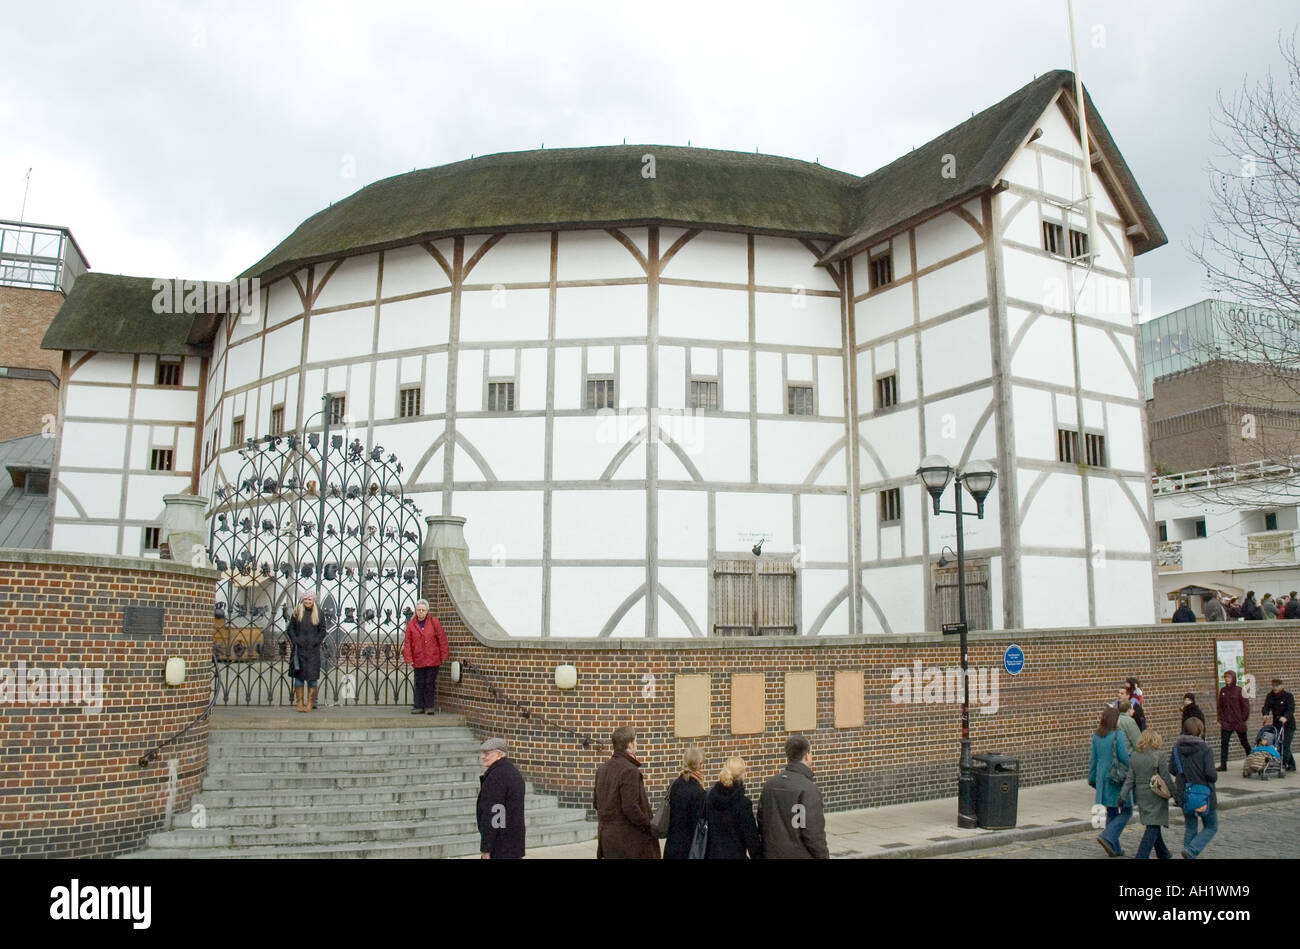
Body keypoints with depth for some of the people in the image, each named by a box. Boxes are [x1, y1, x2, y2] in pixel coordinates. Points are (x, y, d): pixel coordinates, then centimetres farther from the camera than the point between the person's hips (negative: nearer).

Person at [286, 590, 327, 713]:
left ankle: (310, 703, 4)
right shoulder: (297, 612, 6)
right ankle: (300, 702, 9)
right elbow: (290, 628, 7)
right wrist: (295, 641, -6)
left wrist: (316, 641, -8)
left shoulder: (318, 613, 6)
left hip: (313, 649, -1)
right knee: (299, 675, 2)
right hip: (299, 648, 1)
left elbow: (322, 631, 6)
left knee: (312, 675, -2)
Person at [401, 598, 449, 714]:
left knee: (430, 683, 1)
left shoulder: (434, 621, -1)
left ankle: (429, 706, 7)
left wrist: (444, 655, -1)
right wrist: (408, 658, -3)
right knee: (419, 683, 5)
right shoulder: (411, 624, 2)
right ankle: (419, 707, 11)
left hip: (433, 658, -1)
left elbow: (442, 638, 1)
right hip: (418, 659, 1)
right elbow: (407, 642, 3)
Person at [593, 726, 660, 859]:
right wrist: (649, 826, -12)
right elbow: (630, 807, -23)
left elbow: (595, 803, 16)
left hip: (605, 834, 8)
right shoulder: (629, 771, -18)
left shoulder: (602, 769, 9)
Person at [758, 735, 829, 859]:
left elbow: (761, 822, 9)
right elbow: (814, 833, -19)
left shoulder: (770, 784, 3)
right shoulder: (808, 789, -18)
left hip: (772, 854, 7)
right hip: (801, 855, -6)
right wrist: (824, 856, -8)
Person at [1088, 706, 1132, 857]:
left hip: (1103, 777, 7)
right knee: (1126, 811, 4)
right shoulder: (1118, 734, -14)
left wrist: (1092, 778, 17)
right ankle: (1107, 836, -11)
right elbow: (1124, 757, -16)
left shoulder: (1096, 736, 5)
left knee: (1111, 813, 15)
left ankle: (1114, 848, 19)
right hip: (1118, 778, -7)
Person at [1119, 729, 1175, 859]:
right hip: (1156, 796, -6)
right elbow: (1166, 778, -12)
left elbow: (1130, 779, 1)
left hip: (1141, 796, 6)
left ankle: (1163, 854, 37)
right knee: (1153, 827, -4)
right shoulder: (1159, 757, -13)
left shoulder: (1134, 758, 4)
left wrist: (1123, 795, 1)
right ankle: (1141, 856, -11)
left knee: (1153, 825, 21)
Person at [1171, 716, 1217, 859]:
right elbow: (1211, 774, -22)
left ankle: (1189, 856, 18)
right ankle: (1191, 851, -7)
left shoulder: (1177, 748, -2)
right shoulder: (1205, 749, -17)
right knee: (1211, 827, 12)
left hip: (1184, 795, 5)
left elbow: (1173, 770, 1)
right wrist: (1215, 777, 0)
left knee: (1190, 827, 18)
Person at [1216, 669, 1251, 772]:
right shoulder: (1222, 691, 5)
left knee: (1244, 742, 13)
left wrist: (1245, 719, -6)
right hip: (1226, 722, 3)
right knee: (1224, 743, -5)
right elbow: (1220, 706, 11)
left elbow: (1246, 705, -4)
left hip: (1239, 722, -3)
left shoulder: (1239, 690, -7)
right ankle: (1223, 764, -4)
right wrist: (1220, 719, 5)